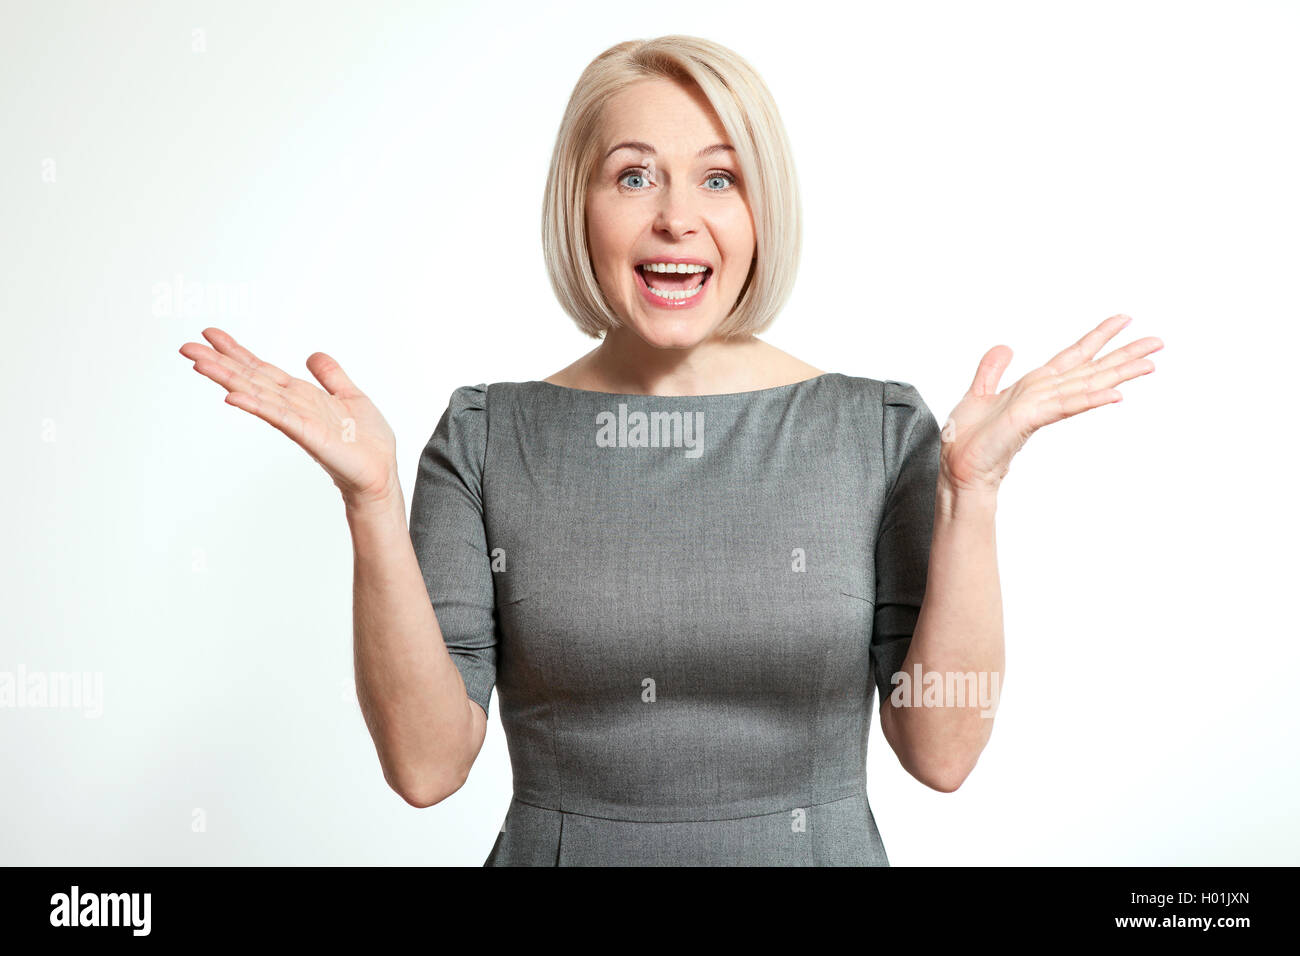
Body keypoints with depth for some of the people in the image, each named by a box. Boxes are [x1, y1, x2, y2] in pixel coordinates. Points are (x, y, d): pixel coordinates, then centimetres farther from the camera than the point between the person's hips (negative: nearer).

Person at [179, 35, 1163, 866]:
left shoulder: (880, 430, -6)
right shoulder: (489, 437, -6)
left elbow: (941, 751, -10)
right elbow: (426, 765, -11)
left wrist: (970, 492, -18)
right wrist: (373, 501, -20)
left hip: (821, 847, 1)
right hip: (558, 847, 0)